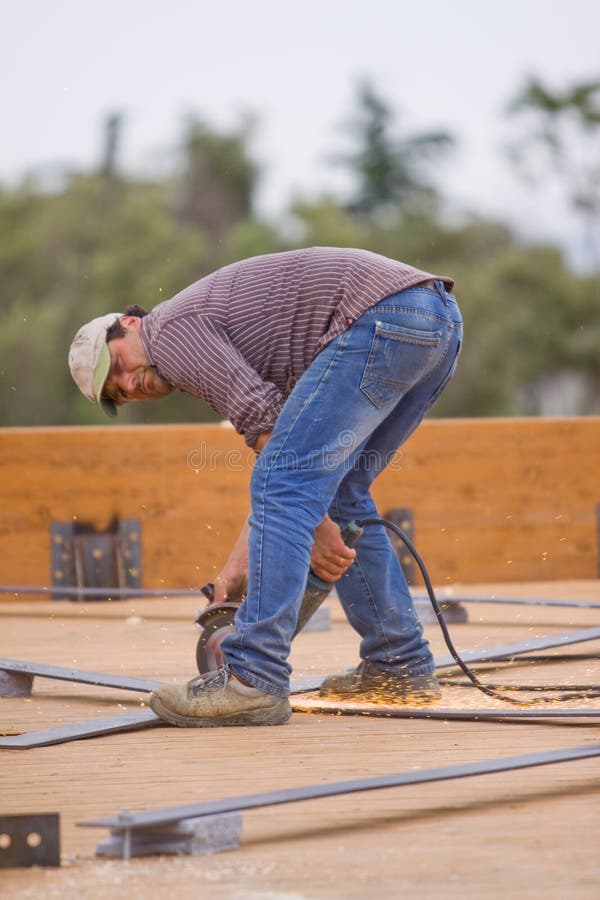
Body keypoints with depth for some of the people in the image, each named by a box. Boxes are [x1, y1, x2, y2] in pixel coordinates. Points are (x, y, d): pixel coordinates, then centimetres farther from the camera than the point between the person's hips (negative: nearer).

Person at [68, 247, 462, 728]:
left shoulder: (170, 331, 3)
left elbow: (265, 421, -8)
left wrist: (316, 526, -4)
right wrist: (239, 562, 22)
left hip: (383, 315, -10)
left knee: (285, 483, -9)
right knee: (340, 492, 20)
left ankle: (254, 680, -13)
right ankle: (402, 667, 20)